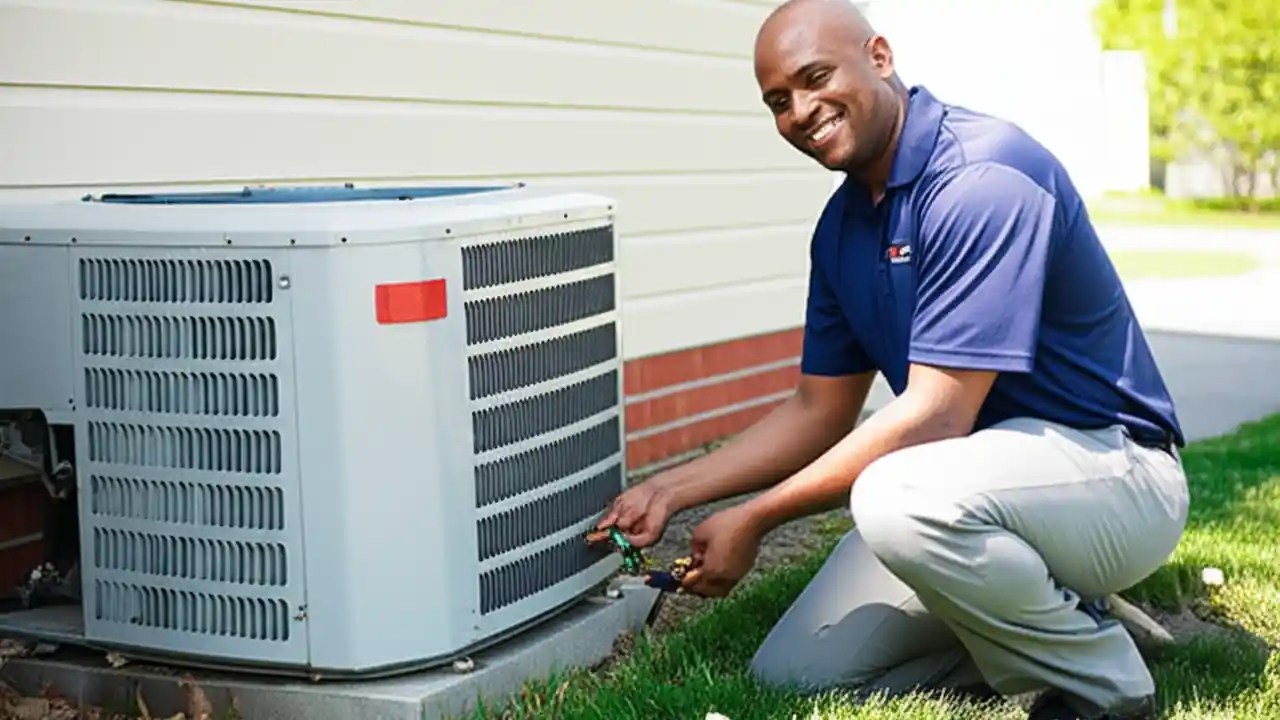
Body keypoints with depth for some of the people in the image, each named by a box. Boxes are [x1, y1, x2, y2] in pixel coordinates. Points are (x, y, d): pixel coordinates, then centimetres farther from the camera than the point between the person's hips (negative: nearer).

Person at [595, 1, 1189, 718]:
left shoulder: (984, 176, -22)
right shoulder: (842, 224, 6)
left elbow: (934, 416, -26)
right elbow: (820, 411, 14)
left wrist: (754, 519, -19)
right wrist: (671, 490, 4)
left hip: (1111, 467, -8)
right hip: (984, 470, 8)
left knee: (897, 498, -38)